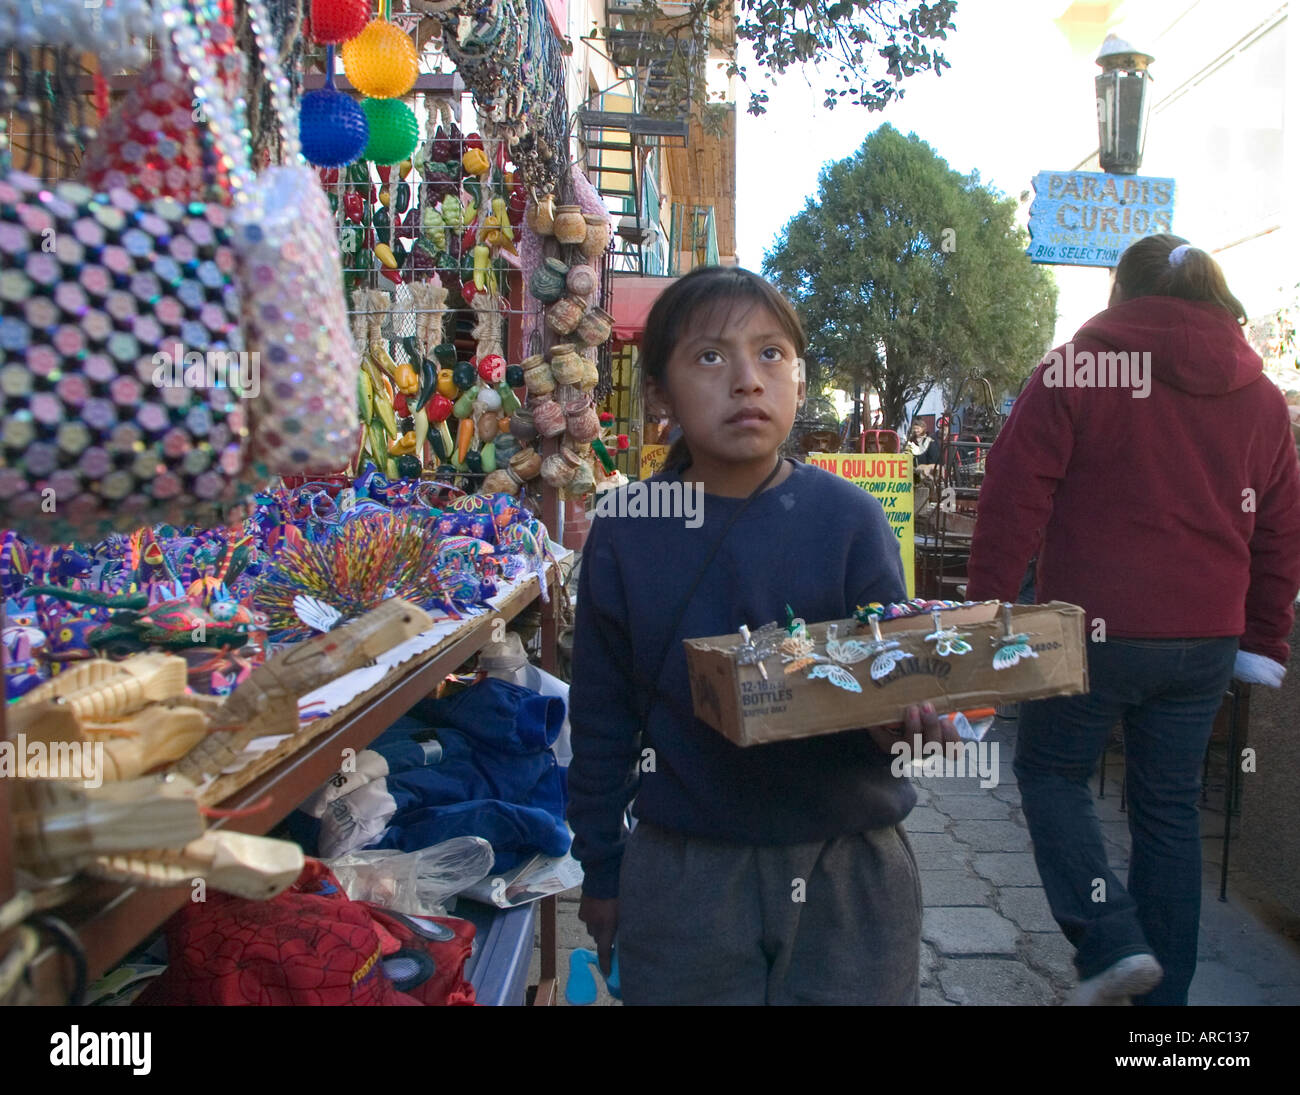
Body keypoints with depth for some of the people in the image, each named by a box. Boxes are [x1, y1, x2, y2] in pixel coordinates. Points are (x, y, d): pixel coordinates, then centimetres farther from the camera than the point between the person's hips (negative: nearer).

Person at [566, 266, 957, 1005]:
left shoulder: (849, 519, -7)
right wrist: (601, 873, 7)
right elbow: (602, 720, 2)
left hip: (850, 871, 1)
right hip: (683, 879, 0)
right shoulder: (627, 535, -6)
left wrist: (901, 716, -26)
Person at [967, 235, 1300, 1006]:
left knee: (1051, 772, 15)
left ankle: (1112, 941, 0)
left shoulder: (1077, 371, -5)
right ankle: (1164, 991, 25)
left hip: (1095, 630, -5)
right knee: (1170, 807, 15)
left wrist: (987, 608, -6)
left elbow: (1014, 499, -10)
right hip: (1205, 642, 5)